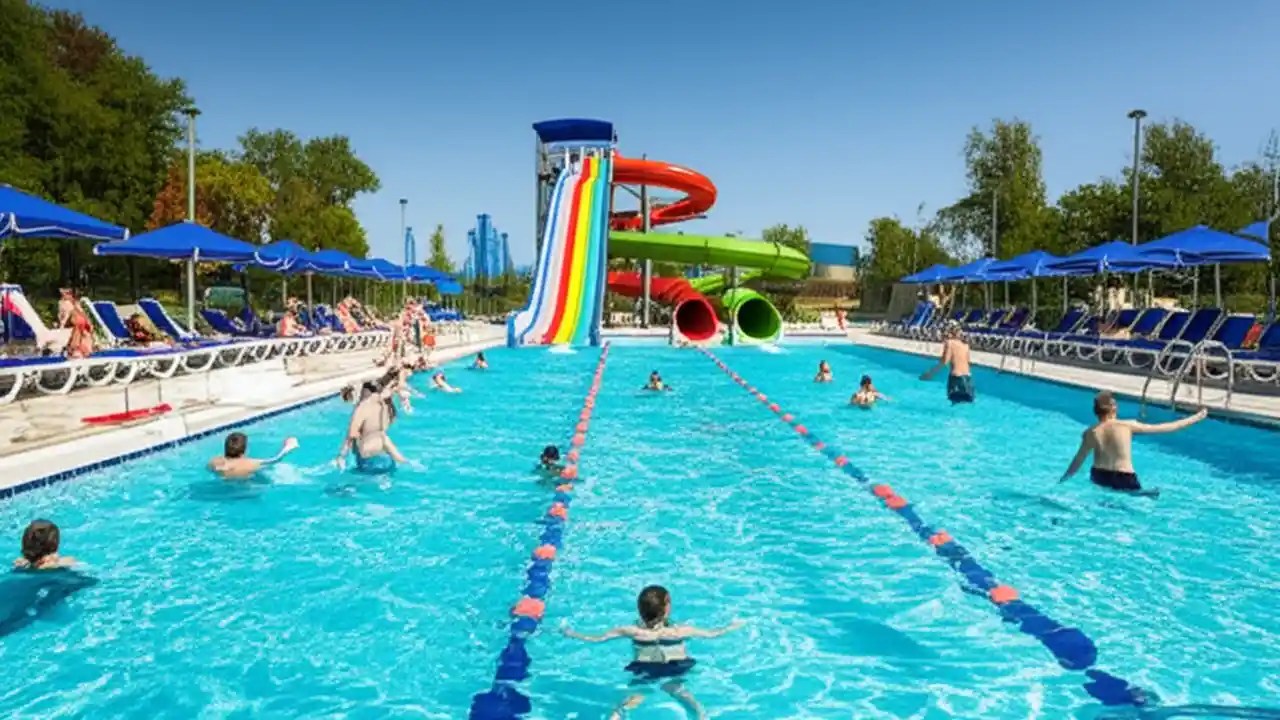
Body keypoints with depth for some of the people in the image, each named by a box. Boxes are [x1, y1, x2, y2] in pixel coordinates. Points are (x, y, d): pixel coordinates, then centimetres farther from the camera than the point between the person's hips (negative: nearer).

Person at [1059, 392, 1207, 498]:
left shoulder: (1090, 433, -7)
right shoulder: (1127, 426, -12)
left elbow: (1078, 460, -1)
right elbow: (1164, 428, -5)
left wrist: (1063, 479, 13)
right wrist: (1195, 418, 5)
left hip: (1099, 478, 3)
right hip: (1124, 480, -3)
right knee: (1154, 494, 15)